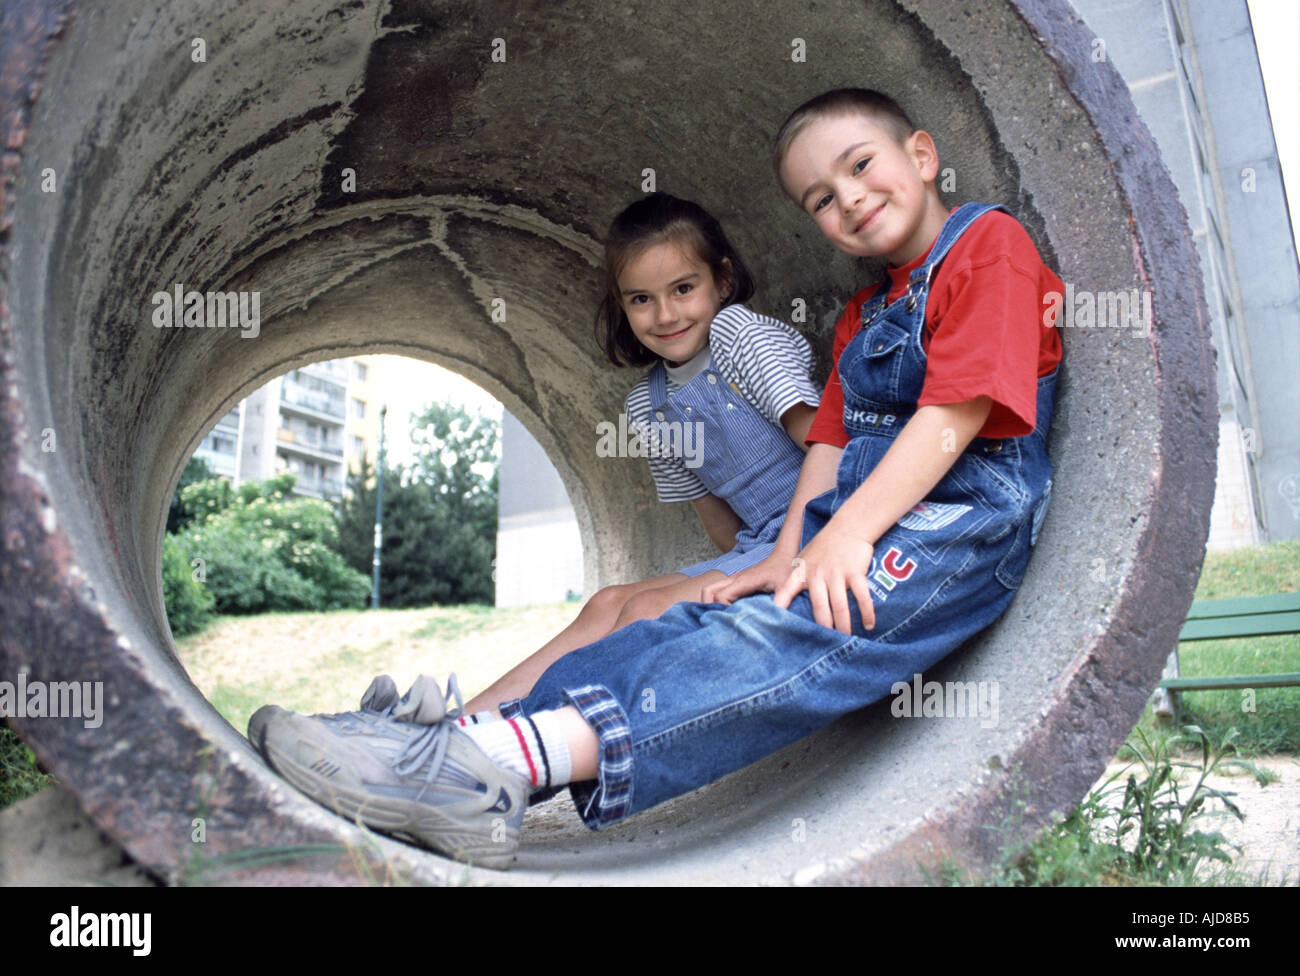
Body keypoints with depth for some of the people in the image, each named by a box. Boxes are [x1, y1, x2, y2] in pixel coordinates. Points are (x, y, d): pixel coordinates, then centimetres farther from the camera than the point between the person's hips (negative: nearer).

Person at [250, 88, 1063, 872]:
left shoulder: (990, 244, 1)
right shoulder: (863, 316, 26)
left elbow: (957, 414, -13)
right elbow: (832, 439, 15)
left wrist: (845, 534, -21)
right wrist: (788, 555, 0)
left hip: (961, 522, -7)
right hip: (861, 525, 7)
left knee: (785, 637, -29)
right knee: (702, 625, -14)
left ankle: (497, 767, -45)